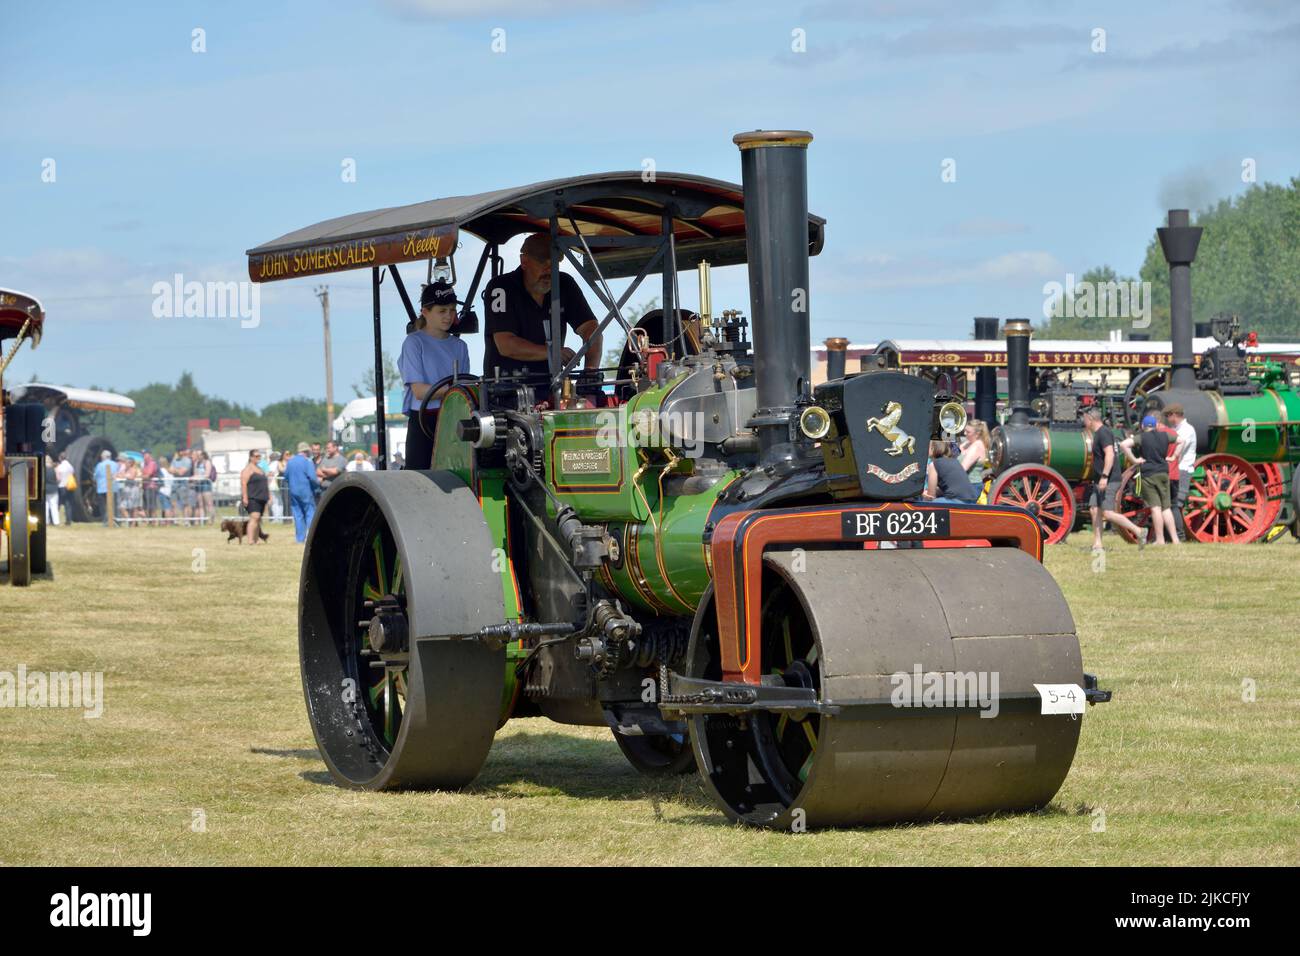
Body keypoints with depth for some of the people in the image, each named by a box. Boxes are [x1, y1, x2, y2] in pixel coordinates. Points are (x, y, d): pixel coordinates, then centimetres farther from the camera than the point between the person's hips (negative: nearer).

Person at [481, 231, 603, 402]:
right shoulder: (501, 288, -8)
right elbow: (506, 345, -16)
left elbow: (590, 328, 1)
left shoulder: (565, 284, 8)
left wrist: (591, 369, -18)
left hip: (550, 386, 5)